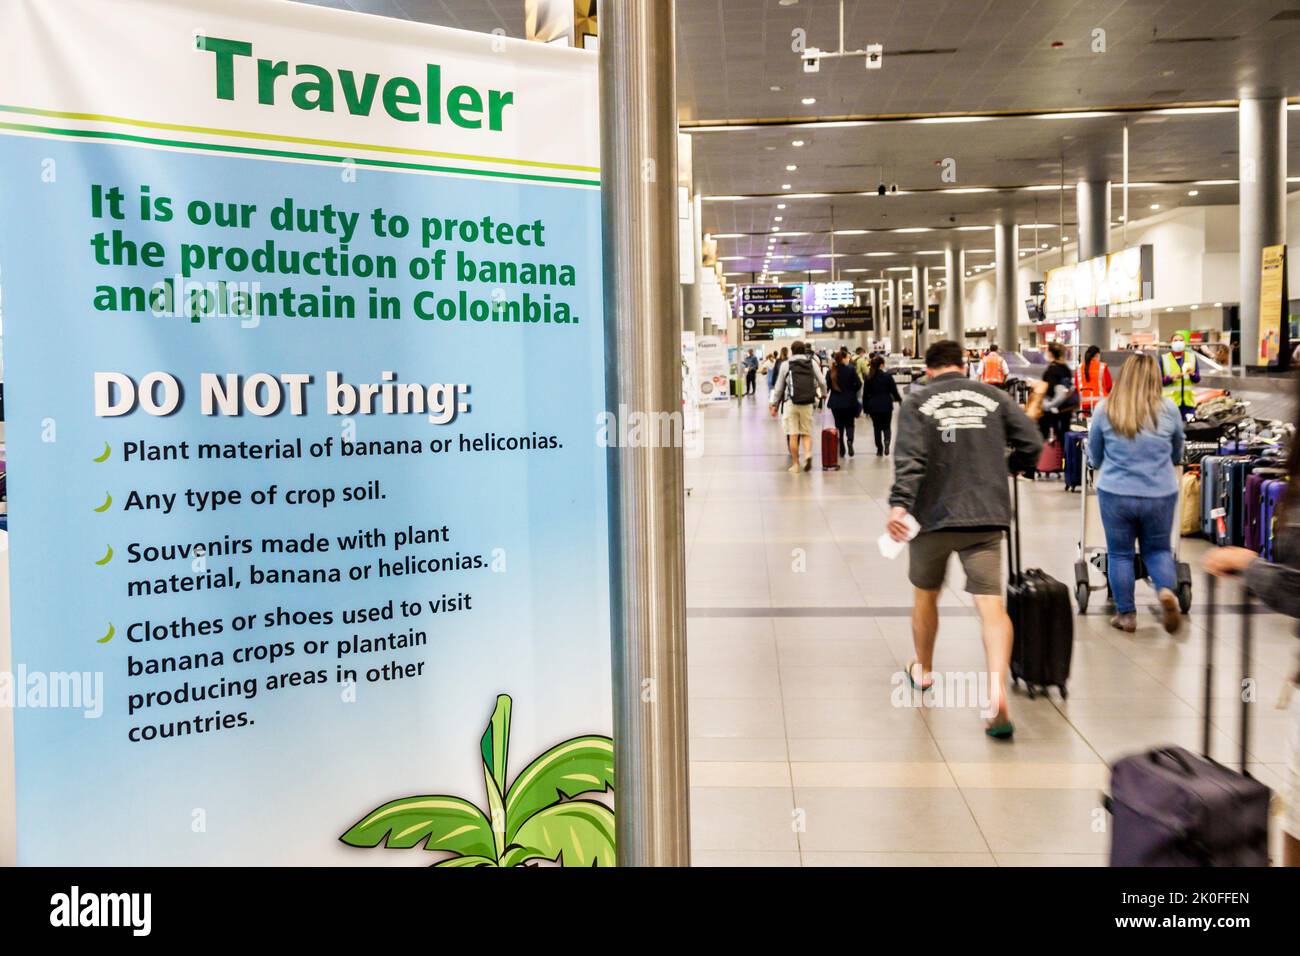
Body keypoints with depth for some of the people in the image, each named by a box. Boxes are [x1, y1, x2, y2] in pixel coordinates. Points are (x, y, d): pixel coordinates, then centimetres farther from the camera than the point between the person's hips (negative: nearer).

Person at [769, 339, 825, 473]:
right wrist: (823, 393, 27)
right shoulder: (812, 363, 8)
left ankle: (795, 464, 3)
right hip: (807, 403, 2)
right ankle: (808, 454, -16)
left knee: (793, 434, 2)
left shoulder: (786, 365, 5)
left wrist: (774, 404, 16)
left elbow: (779, 387, 7)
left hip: (791, 402, -2)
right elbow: (822, 382, 6)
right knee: (806, 433, 10)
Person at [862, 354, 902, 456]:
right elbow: (894, 391, -2)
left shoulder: (868, 378, 0)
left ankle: (879, 450, 12)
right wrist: (899, 399, 17)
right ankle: (886, 442, -17)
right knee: (886, 427, 11)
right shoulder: (887, 377, -9)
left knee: (877, 428, 12)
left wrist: (866, 408, 11)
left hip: (873, 406, 2)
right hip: (886, 406, -2)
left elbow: (865, 394, 3)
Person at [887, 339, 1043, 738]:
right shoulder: (994, 396, 7)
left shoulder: (917, 401, 0)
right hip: (986, 515, 1)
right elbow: (1031, 445, 3)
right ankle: (997, 694, -20)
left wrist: (899, 503, -24)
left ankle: (922, 670, 40)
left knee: (925, 595, 20)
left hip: (934, 514, 0)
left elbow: (909, 457, -15)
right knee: (991, 603, -5)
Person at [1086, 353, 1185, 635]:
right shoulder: (1169, 410, -1)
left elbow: (1094, 458, 10)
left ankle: (1126, 614, 17)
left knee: (1119, 553, 12)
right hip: (1161, 494, 1)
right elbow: (1177, 455, 16)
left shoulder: (1105, 410, -3)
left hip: (1115, 494, -1)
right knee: (1157, 549, 18)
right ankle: (1167, 590, -7)